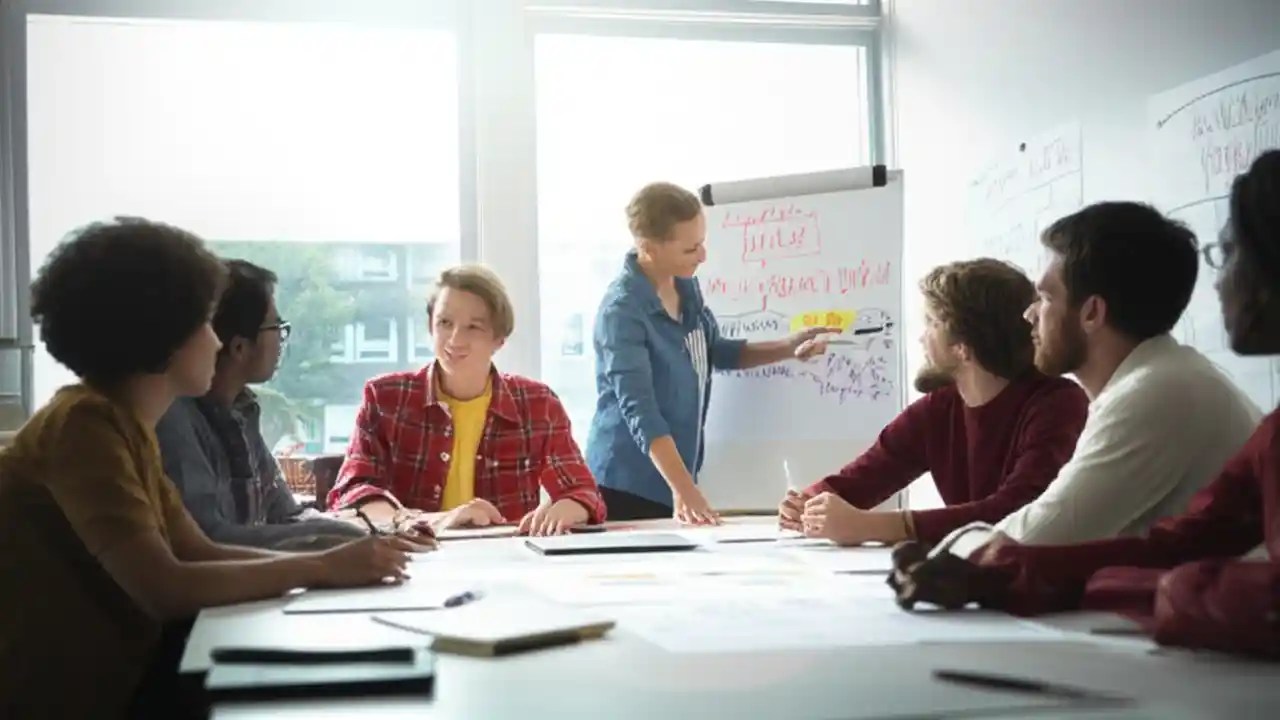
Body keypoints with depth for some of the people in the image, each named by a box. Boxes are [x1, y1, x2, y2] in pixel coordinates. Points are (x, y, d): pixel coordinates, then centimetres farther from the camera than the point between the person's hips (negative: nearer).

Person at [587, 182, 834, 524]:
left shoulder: (686, 286, 2)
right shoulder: (622, 311, -21)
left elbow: (714, 351, 18)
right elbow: (639, 409, -28)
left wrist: (788, 348, 5)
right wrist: (683, 488, -37)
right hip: (627, 484, -7)